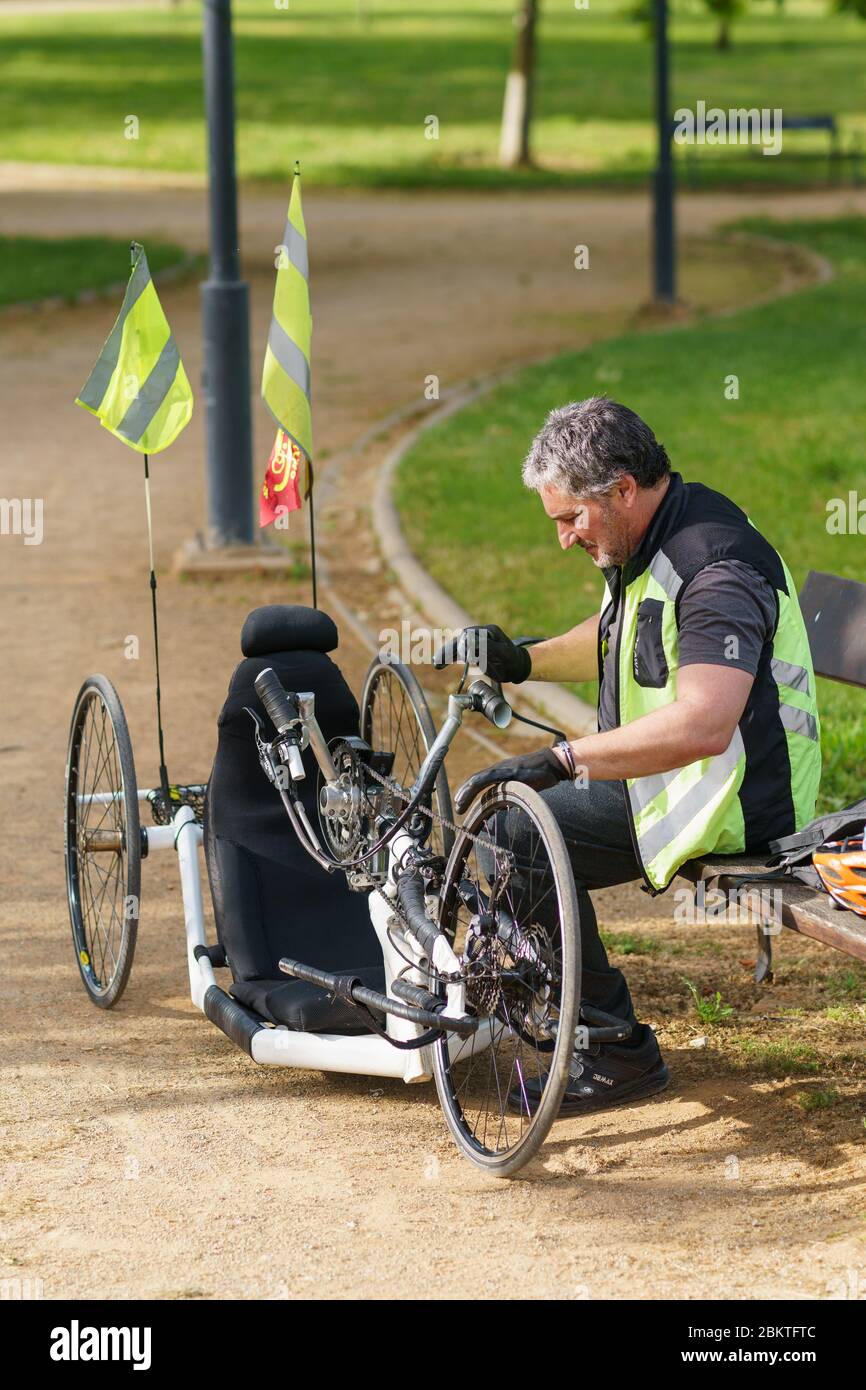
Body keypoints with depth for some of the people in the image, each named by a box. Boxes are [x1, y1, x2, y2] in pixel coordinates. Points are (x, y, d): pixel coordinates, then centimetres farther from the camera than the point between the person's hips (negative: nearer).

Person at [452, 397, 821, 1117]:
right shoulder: (651, 540, 6)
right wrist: (525, 661, 7)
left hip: (732, 797, -11)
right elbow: (613, 639, 27)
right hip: (663, 773, 11)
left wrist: (560, 760, -39)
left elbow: (701, 727, -38)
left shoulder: (716, 566, -26)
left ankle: (620, 1055, -13)